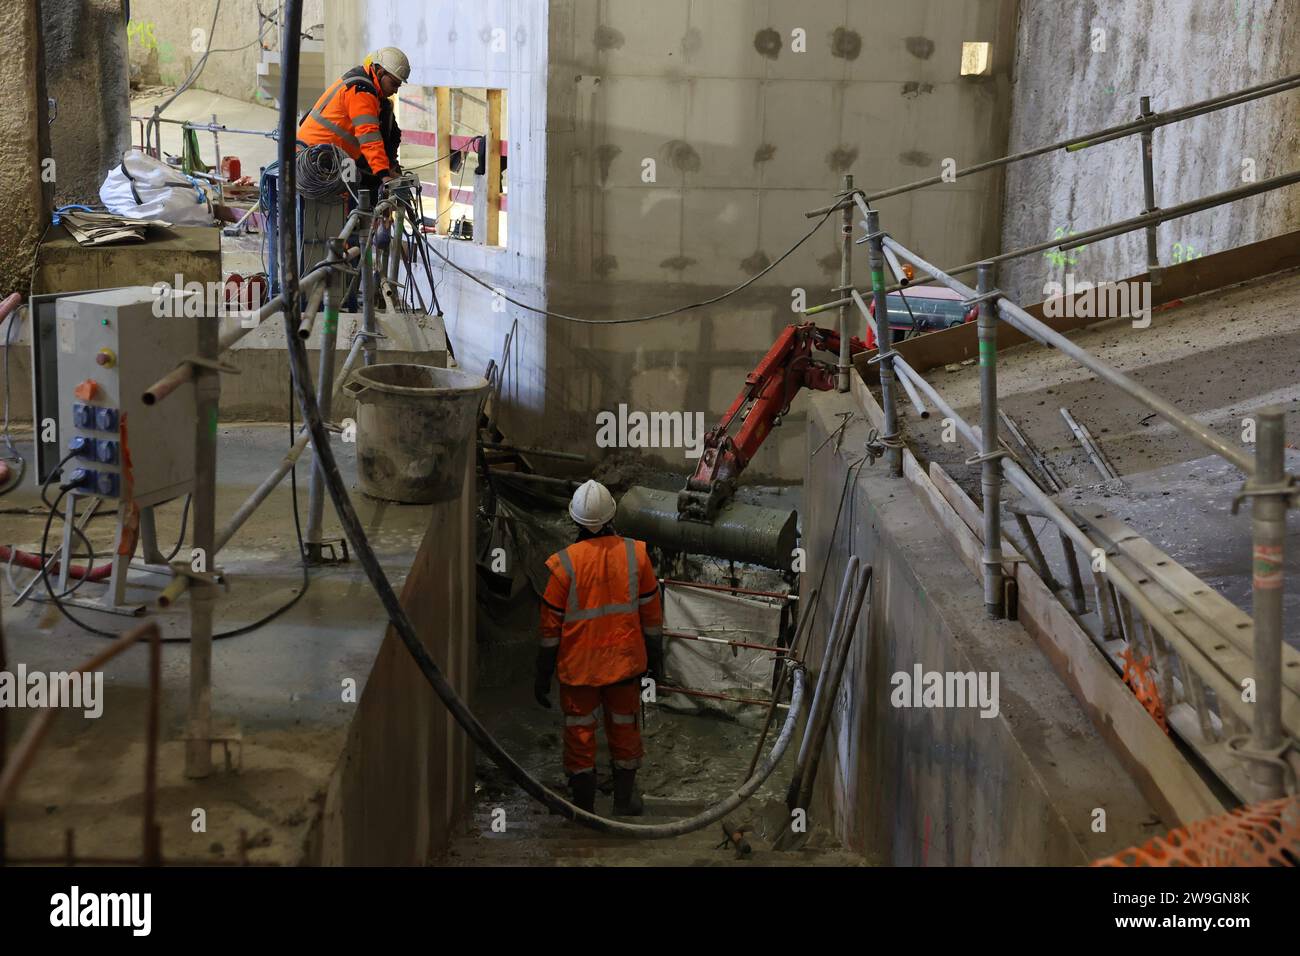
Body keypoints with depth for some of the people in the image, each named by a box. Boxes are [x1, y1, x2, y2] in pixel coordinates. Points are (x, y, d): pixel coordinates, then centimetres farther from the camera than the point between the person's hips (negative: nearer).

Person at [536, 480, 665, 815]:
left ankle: (583, 809, 21)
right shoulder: (635, 554, -9)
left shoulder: (565, 563, -16)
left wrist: (542, 675, 1)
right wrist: (656, 658, 12)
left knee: (580, 732, 12)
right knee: (624, 728, 17)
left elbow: (551, 626, -9)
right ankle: (625, 801, 31)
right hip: (625, 662, 2)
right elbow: (651, 614, -2)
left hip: (578, 665, -2)